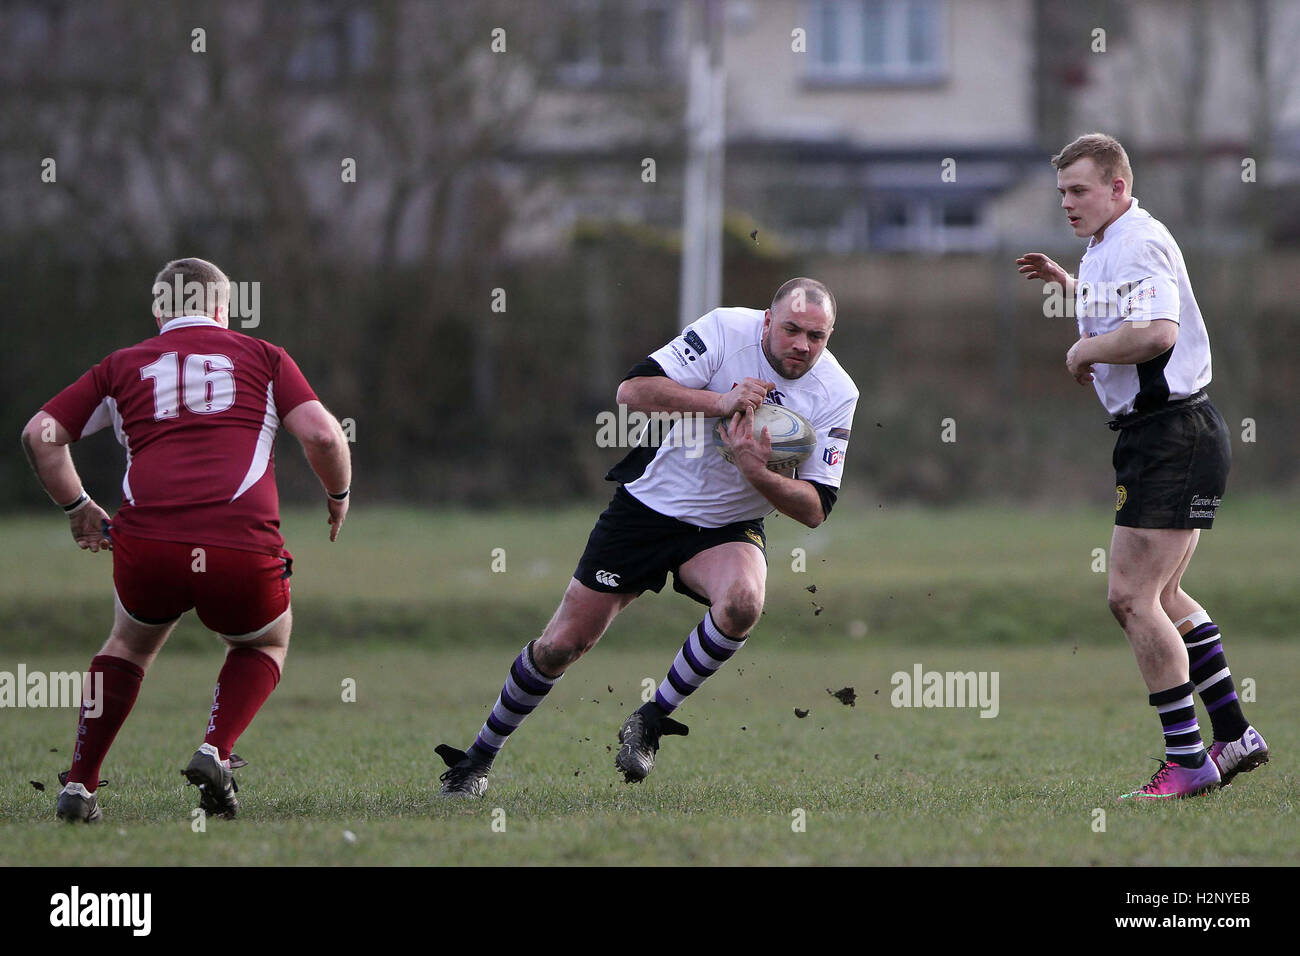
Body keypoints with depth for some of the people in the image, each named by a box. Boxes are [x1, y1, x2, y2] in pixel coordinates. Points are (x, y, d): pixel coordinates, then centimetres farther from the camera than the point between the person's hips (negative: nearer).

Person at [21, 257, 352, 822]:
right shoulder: (263, 357, 16)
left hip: (146, 547, 2)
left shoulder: (124, 365, 21)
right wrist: (339, 494, 23)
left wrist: (76, 506, 29)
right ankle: (215, 753, 6)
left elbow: (40, 433, 16)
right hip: (244, 550, -1)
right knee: (266, 644, 30)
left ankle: (78, 786, 23)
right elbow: (321, 434, 4)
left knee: (131, 644, 33)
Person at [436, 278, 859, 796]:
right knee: (562, 644, -1)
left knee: (742, 603, -33)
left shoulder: (837, 393, -12)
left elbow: (814, 510, -12)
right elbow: (633, 390, -24)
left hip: (726, 529, 1)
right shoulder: (727, 329, -17)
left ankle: (650, 723, -11)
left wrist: (756, 473, -31)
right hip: (649, 503, -1)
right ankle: (479, 756, 22)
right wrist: (721, 402, -34)